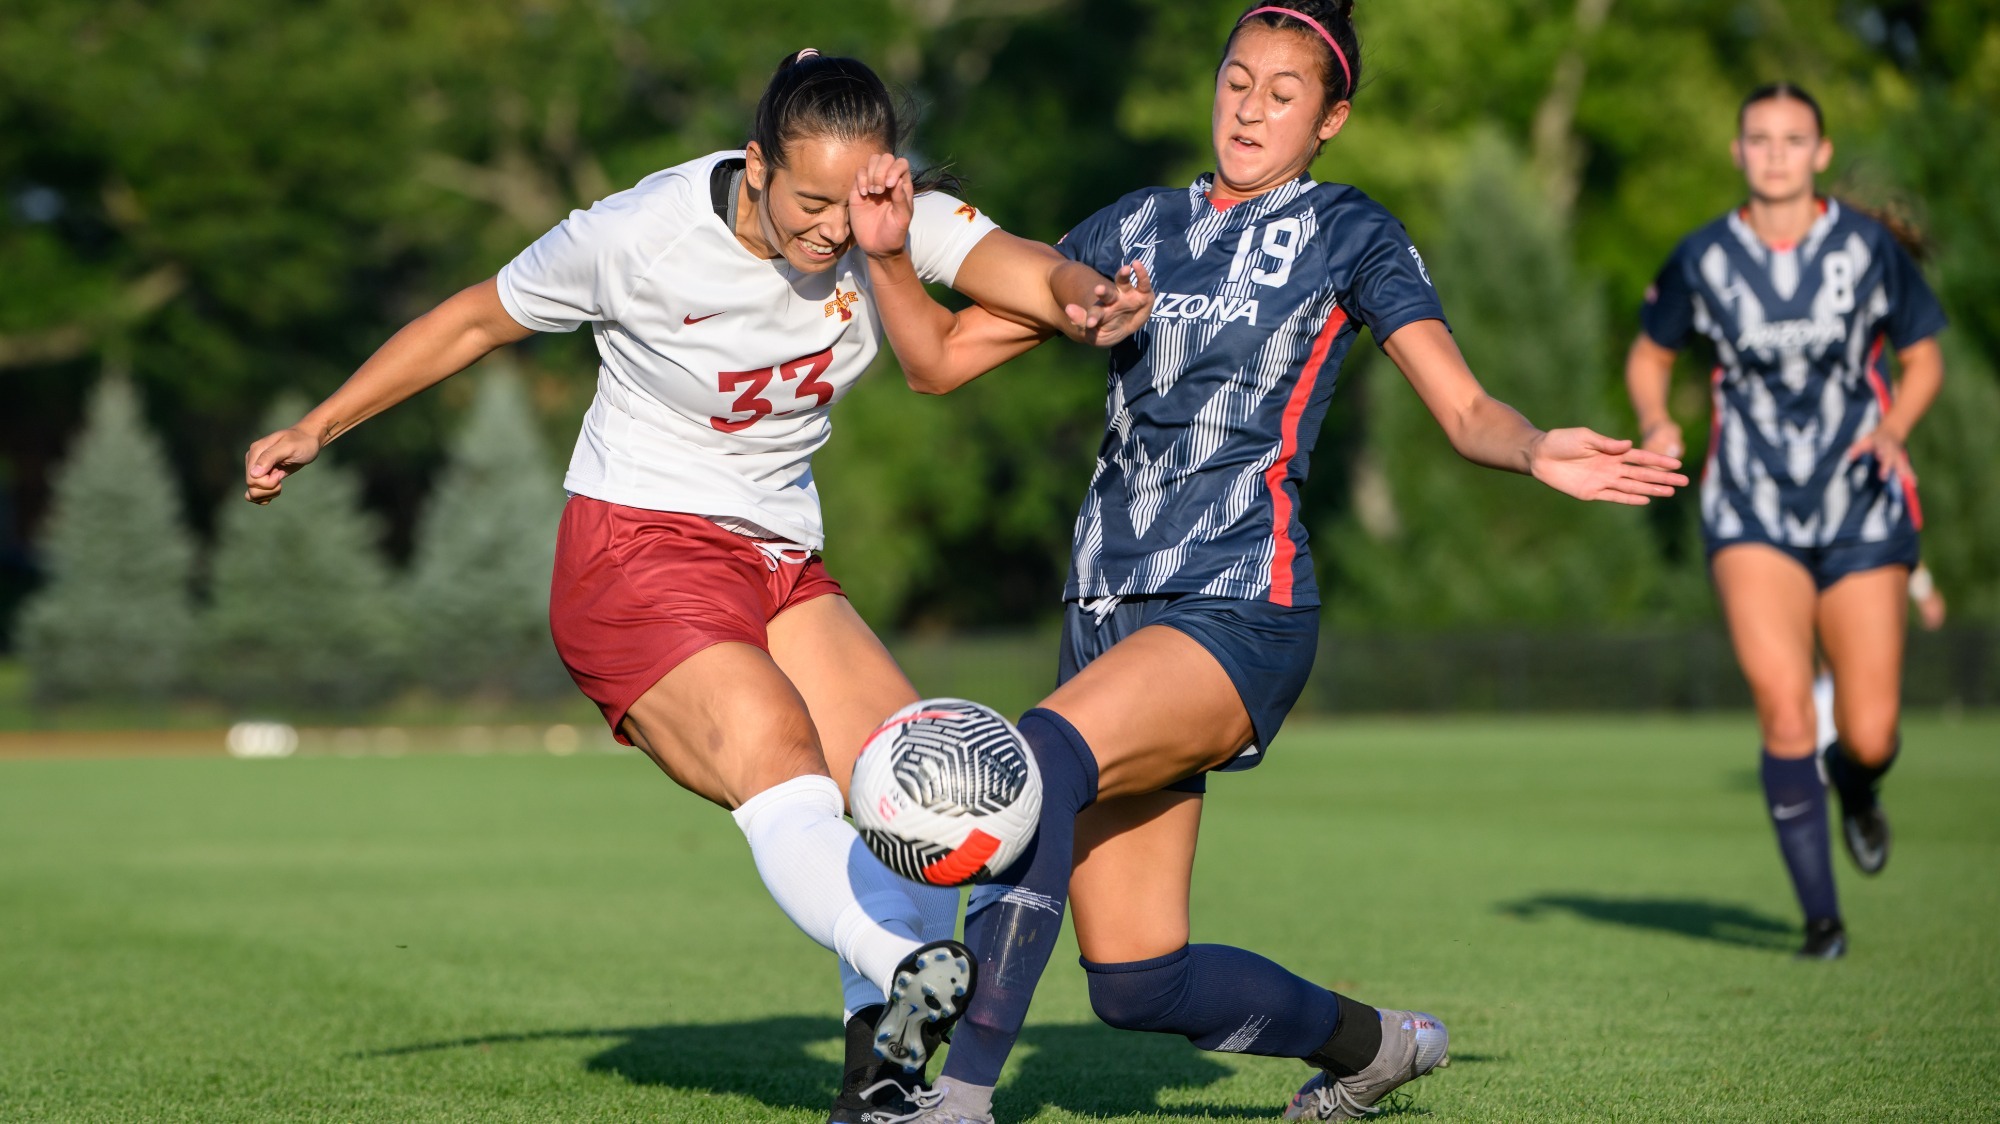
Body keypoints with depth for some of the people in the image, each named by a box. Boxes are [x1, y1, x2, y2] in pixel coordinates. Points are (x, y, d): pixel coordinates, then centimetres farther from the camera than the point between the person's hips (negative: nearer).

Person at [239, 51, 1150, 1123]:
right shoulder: (638, 233, -17)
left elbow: (1015, 264, -27)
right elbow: (476, 319, -1)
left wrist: (1084, 296, -52)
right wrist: (317, 428, 6)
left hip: (780, 566, 6)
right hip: (636, 552, -6)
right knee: (775, 753, -30)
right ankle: (911, 979, -52)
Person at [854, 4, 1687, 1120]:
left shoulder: (1348, 232, 5)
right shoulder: (1136, 229, 16)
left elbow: (1466, 409, -3)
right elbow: (941, 357, 15)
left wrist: (1539, 451, -25)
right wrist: (890, 253, -4)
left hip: (1242, 611, -5)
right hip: (1111, 609, 6)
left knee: (1042, 753, -35)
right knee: (1136, 985, 4)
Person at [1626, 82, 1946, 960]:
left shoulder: (1870, 248, -4)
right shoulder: (1702, 259, -3)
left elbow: (1924, 360, 7)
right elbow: (1649, 357, 12)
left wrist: (1895, 427, -13)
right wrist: (1657, 423, -8)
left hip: (1862, 510, 0)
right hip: (1751, 515, 0)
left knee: (1868, 737, -3)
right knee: (1783, 708, -18)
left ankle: (1855, 788, 38)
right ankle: (1821, 916, -4)